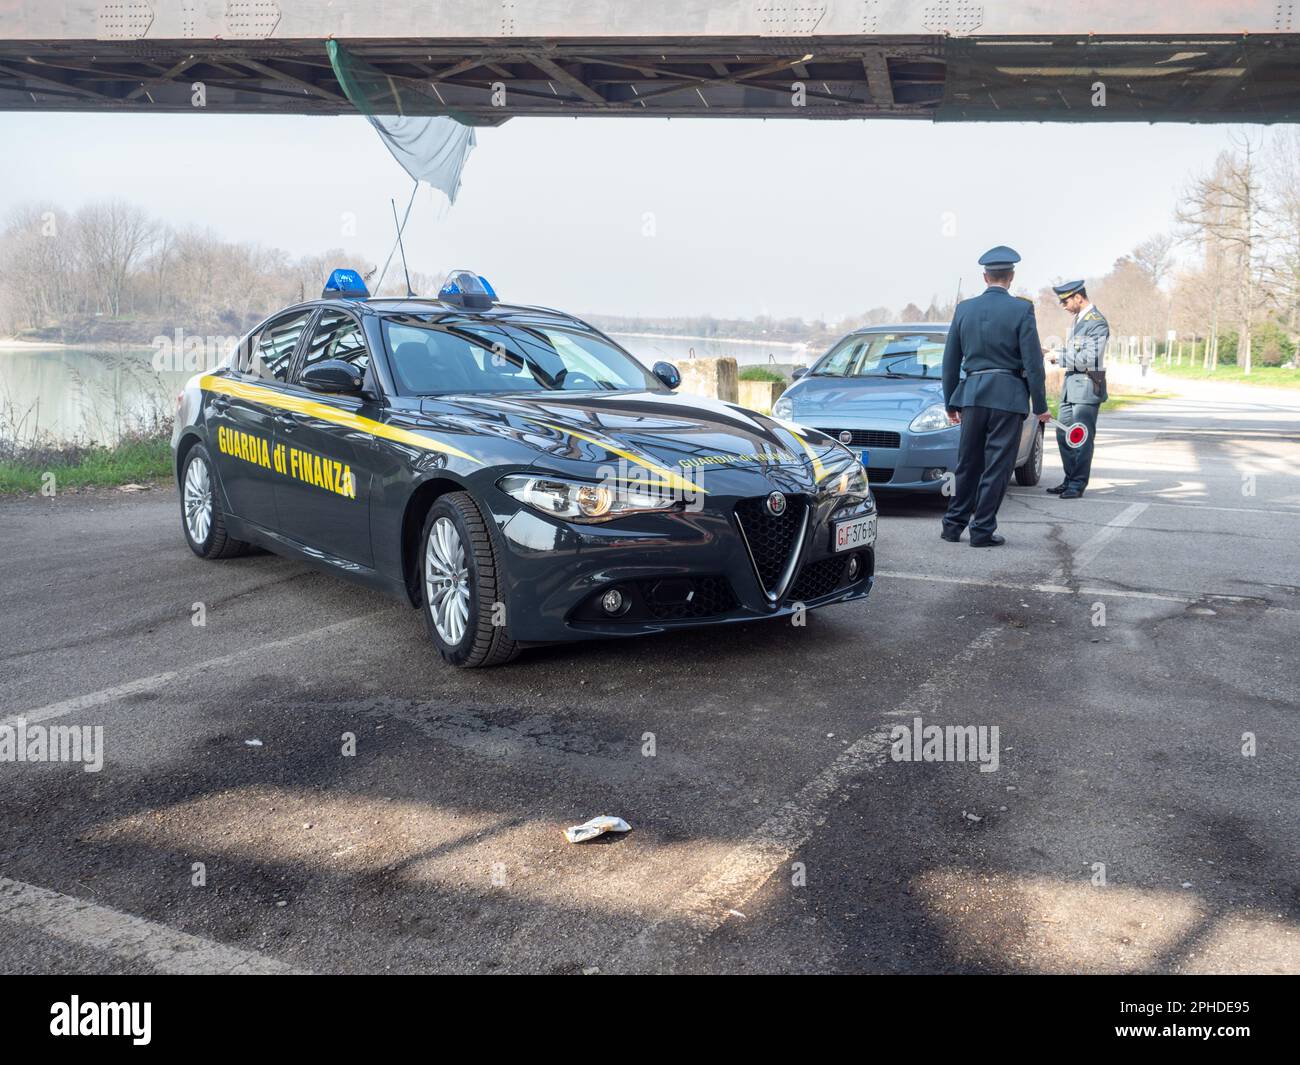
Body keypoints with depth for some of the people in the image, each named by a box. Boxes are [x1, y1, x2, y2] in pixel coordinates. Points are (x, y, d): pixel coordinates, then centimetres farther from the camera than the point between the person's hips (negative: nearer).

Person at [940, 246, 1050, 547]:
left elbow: (950, 361, 9)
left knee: (968, 464, 15)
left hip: (972, 393, 4)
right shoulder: (1021, 309, -6)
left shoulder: (964, 309, 5)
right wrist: (1040, 406, 0)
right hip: (1008, 395, -4)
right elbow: (1032, 361, -8)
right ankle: (982, 530, 4)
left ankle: (954, 524, 19)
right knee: (997, 466, 2)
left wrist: (950, 403, 18)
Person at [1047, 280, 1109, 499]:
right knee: (1063, 434, 11)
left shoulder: (1097, 322, -13)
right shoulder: (1078, 320, 17)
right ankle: (1070, 480, 20)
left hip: (1087, 388, -9)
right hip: (1071, 387, 9)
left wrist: (1059, 355, -16)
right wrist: (1057, 354, 9)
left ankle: (1078, 484, 2)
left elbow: (1089, 358, -20)